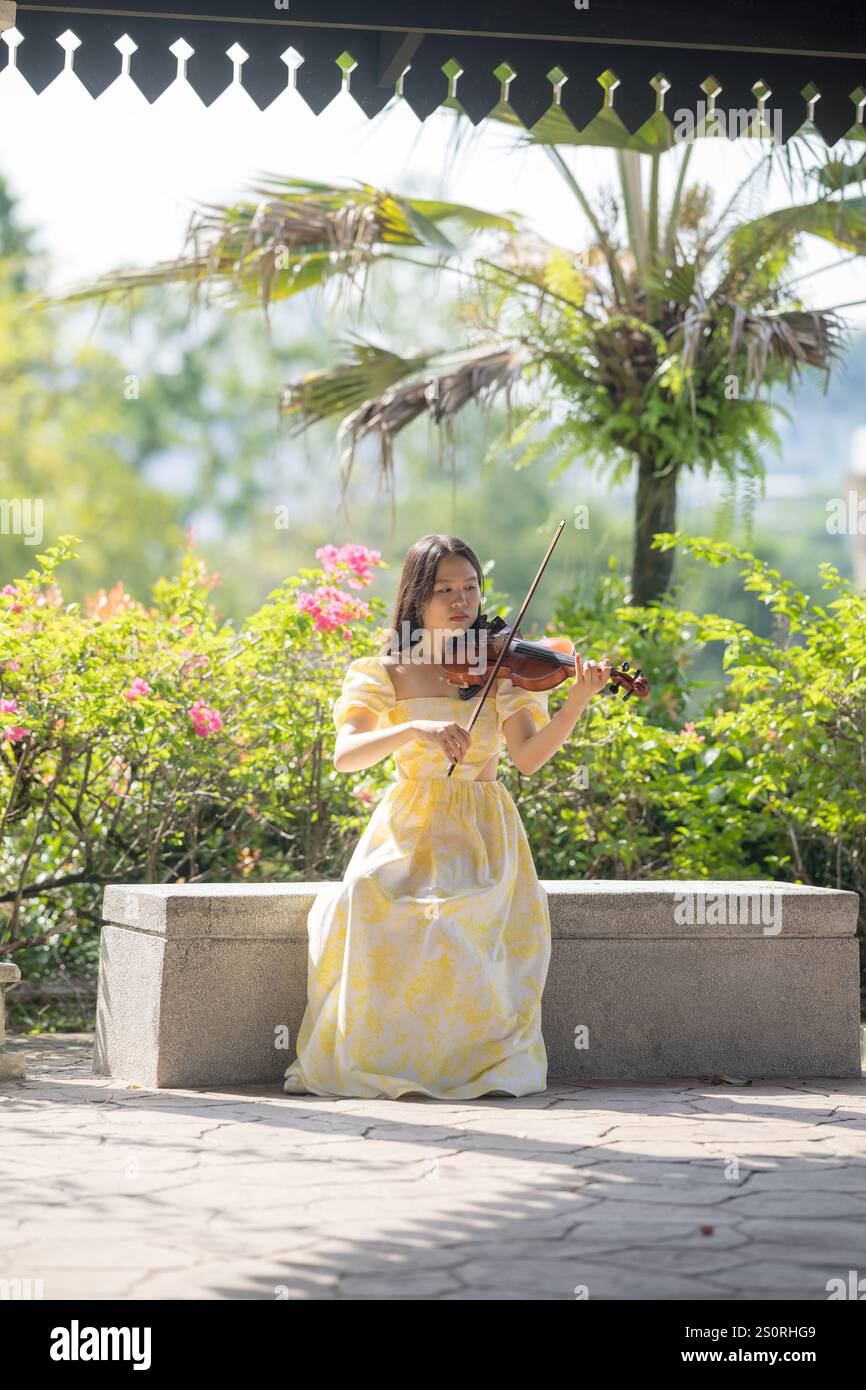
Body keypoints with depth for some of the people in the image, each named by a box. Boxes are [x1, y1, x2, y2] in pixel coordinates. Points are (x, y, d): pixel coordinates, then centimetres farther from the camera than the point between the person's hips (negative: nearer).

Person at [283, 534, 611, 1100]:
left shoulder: (501, 667, 5)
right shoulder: (387, 674, 4)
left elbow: (528, 757, -9)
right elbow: (344, 755, -11)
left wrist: (577, 703, -26)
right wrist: (415, 728, -27)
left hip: (483, 836, 0)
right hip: (409, 833, 0)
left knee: (464, 920, -33)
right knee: (368, 904, -32)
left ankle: (464, 1058, -13)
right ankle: (363, 1053, -13)